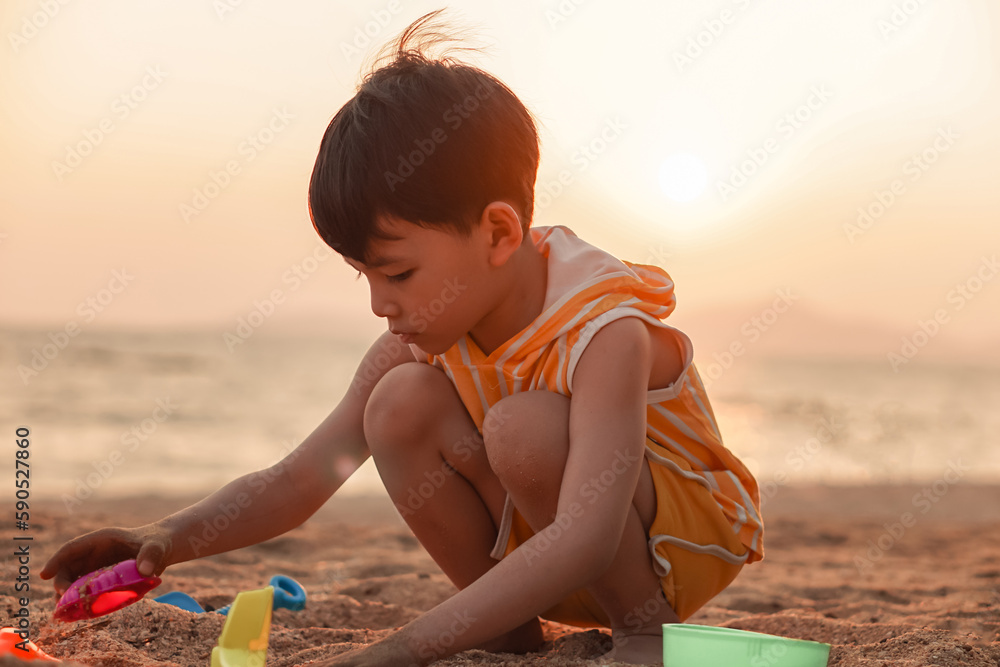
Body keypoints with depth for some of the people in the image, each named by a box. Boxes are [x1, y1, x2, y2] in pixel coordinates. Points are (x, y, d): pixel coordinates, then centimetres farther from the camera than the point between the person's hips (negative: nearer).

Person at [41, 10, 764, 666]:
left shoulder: (604, 330, -32)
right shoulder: (423, 335, -11)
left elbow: (586, 541, -43)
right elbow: (298, 479, -11)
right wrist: (170, 538, -30)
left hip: (688, 533, -6)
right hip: (541, 544, 6)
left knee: (525, 427, -34)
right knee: (401, 403, -19)